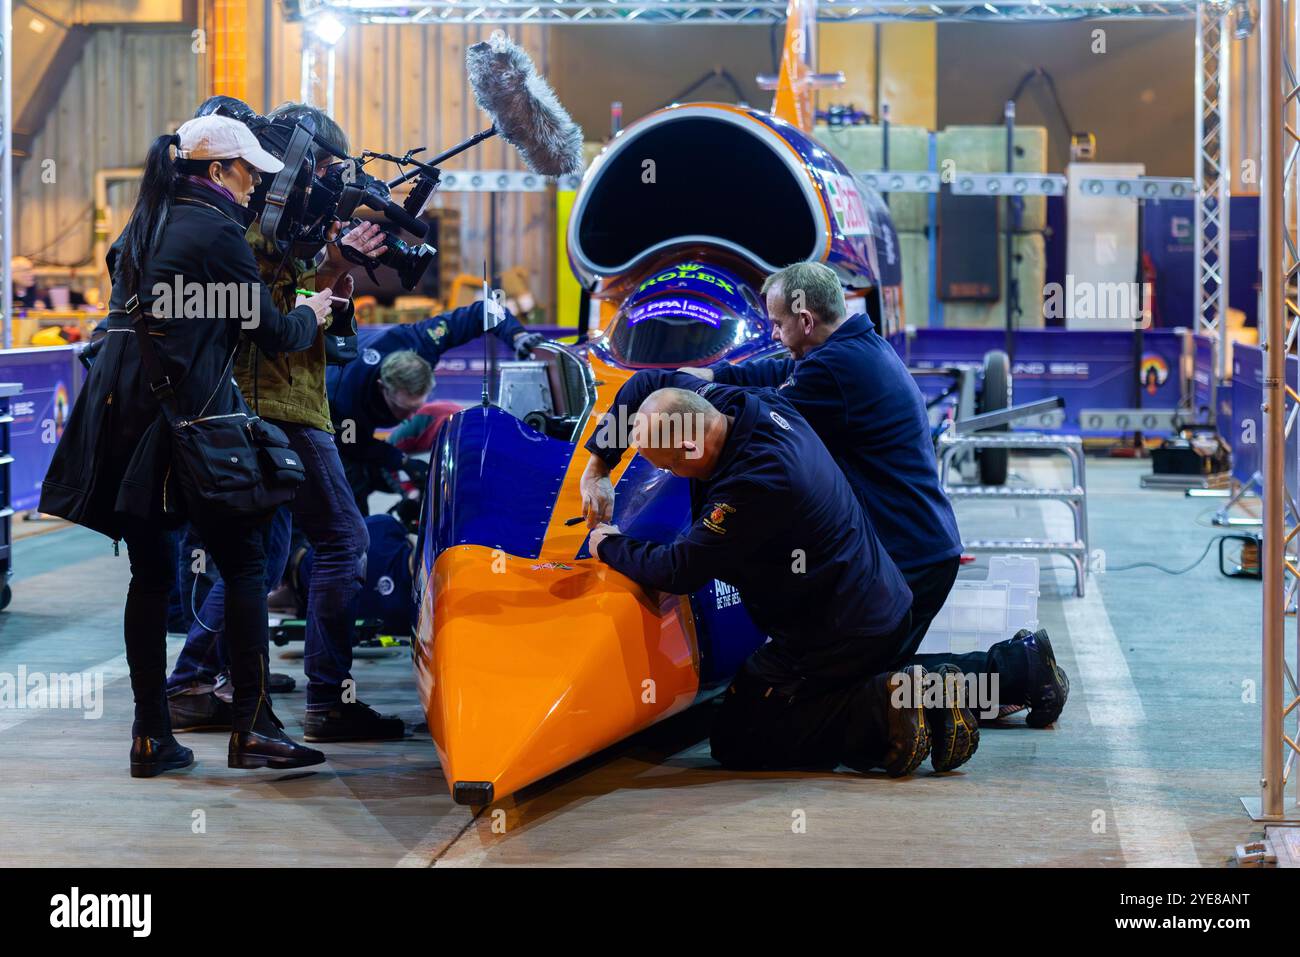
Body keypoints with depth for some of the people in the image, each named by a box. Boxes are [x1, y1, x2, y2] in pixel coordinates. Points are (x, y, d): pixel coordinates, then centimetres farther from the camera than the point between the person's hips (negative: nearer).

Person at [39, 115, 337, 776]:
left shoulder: (144, 224, 17)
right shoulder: (216, 229, -6)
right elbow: (272, 333, -2)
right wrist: (311, 312, 19)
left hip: (119, 415, 7)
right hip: (184, 416, -7)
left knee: (151, 572, 10)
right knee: (244, 562, 1)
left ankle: (151, 735, 8)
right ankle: (253, 727, -3)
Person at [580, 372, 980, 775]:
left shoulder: (755, 484, -29)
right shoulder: (751, 403, -3)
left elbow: (679, 571, -21)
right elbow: (650, 383, 14)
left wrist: (608, 546, -3)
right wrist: (596, 464, 12)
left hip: (835, 639, -9)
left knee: (733, 742, 2)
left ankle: (882, 709, -12)